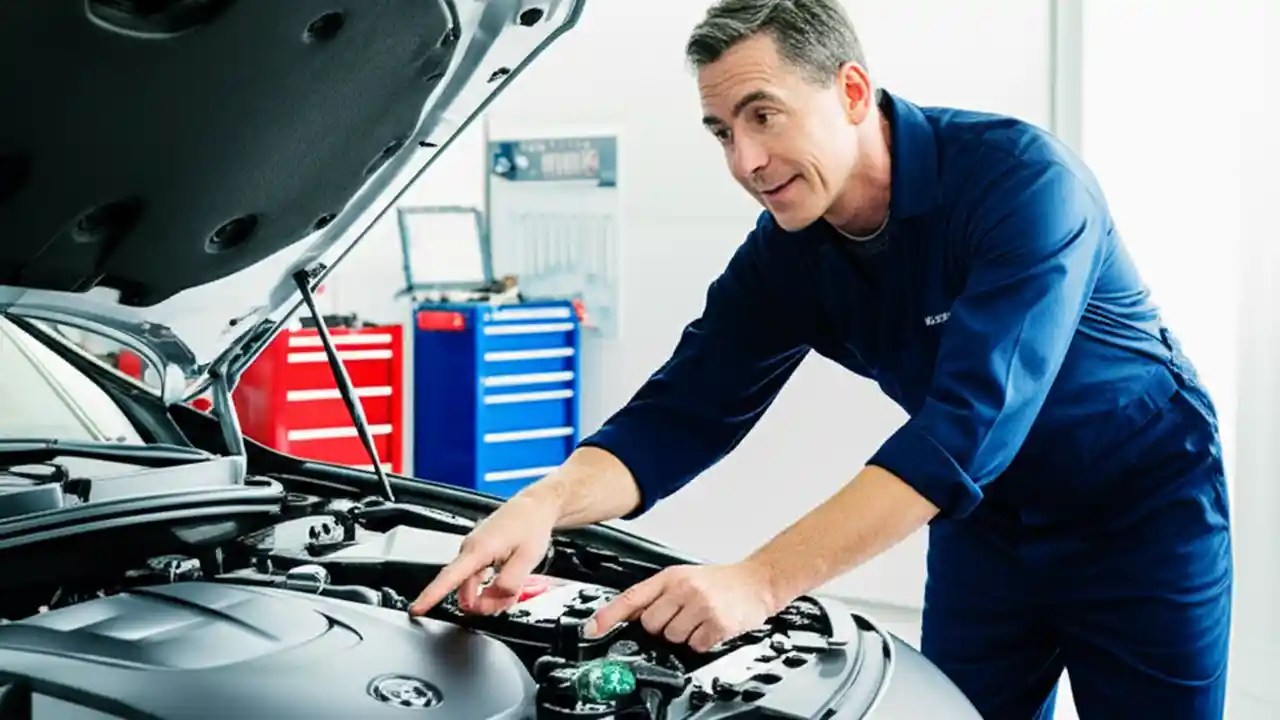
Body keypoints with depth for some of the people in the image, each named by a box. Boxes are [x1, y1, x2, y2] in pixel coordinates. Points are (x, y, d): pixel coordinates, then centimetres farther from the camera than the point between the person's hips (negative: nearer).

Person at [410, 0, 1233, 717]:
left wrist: (761, 581, -47)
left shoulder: (1019, 178, -31)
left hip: (1140, 508, -4)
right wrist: (550, 501, -34)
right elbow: (684, 413, -12)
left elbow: (970, 422, -40)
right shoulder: (786, 253, -12)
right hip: (987, 517, 5)